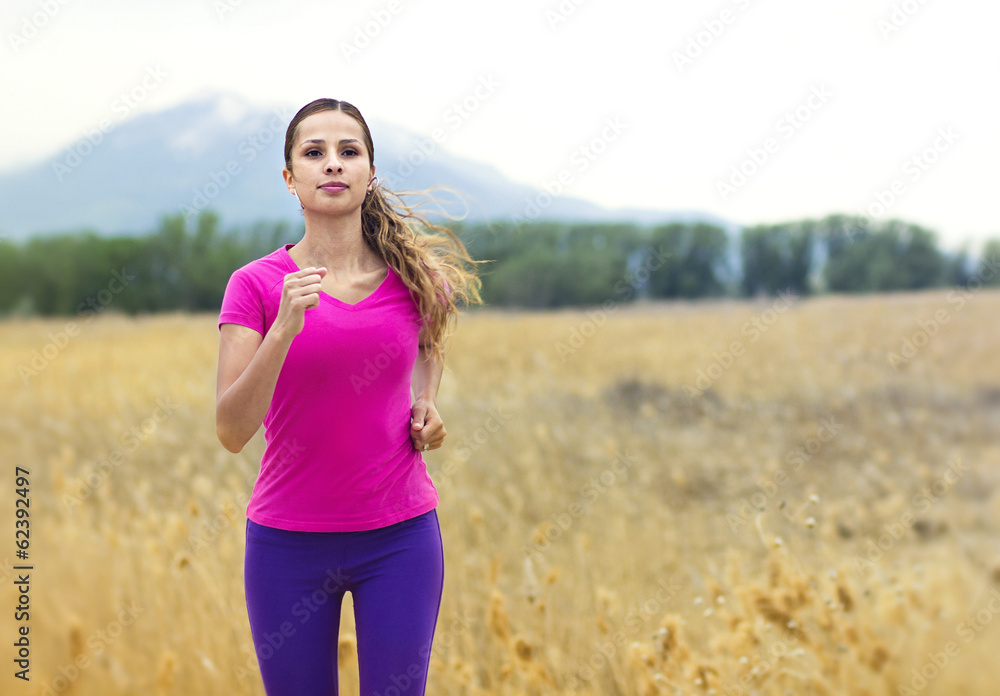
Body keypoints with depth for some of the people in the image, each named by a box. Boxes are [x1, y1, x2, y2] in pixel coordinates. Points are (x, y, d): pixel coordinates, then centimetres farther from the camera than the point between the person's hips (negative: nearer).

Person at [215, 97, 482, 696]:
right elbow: (232, 432, -15)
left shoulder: (417, 275, -1)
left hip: (400, 535, 1)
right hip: (289, 536, -1)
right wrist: (284, 330, -27)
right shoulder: (257, 285, -7)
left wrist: (427, 402, 4)